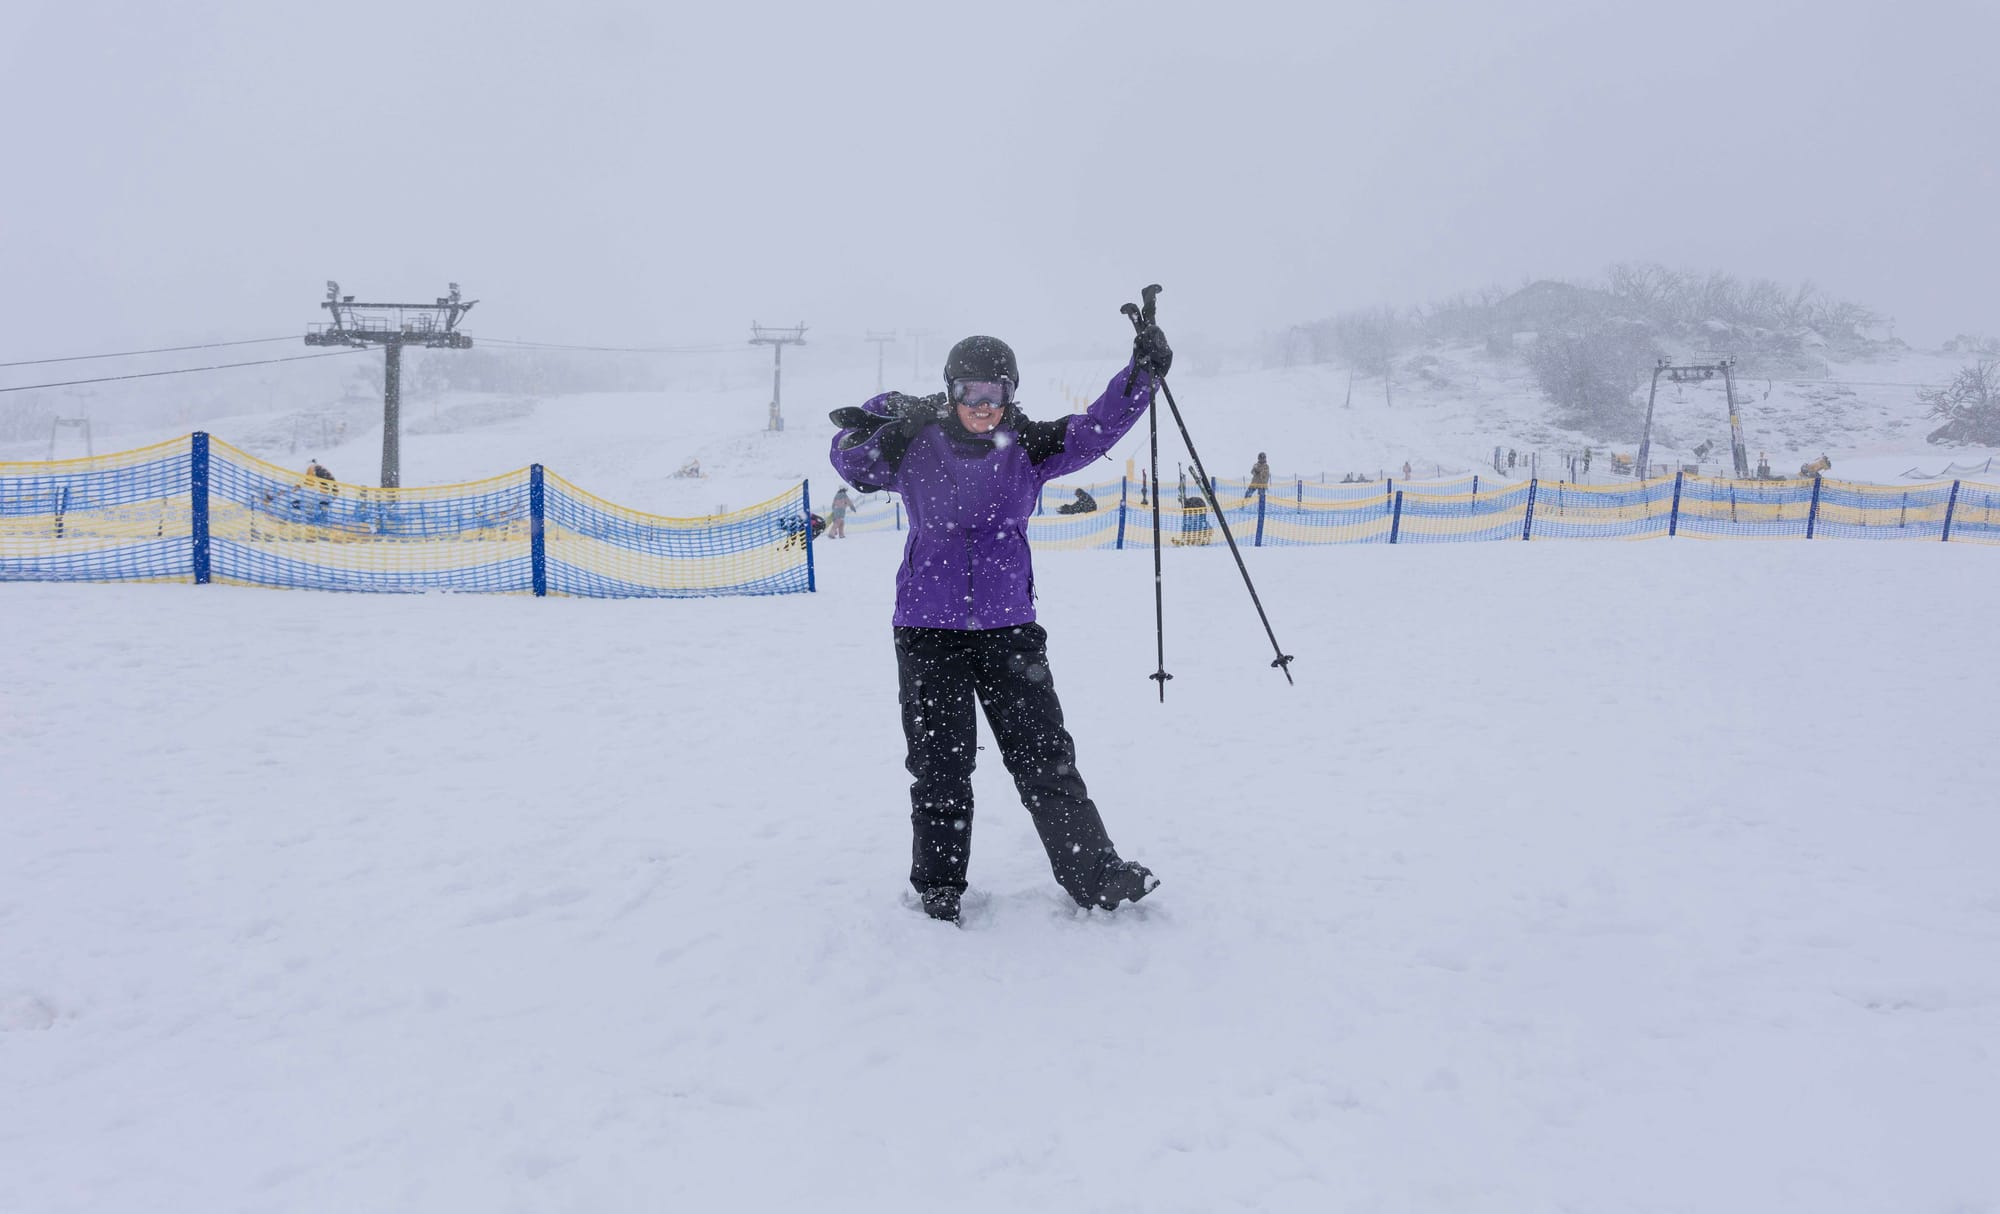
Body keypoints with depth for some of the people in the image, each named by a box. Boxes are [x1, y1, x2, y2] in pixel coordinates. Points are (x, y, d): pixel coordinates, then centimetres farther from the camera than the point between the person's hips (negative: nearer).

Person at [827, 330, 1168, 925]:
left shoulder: (1027, 447, 4)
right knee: (940, 765, 5)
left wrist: (1143, 372, -16)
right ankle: (938, 886, 21)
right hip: (928, 630, -1)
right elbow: (852, 464, 11)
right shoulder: (915, 444, 2)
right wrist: (872, 425, -7)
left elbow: (1097, 428, -4)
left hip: (1009, 630, 1)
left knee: (1044, 754, 3)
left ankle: (1095, 875, 11)